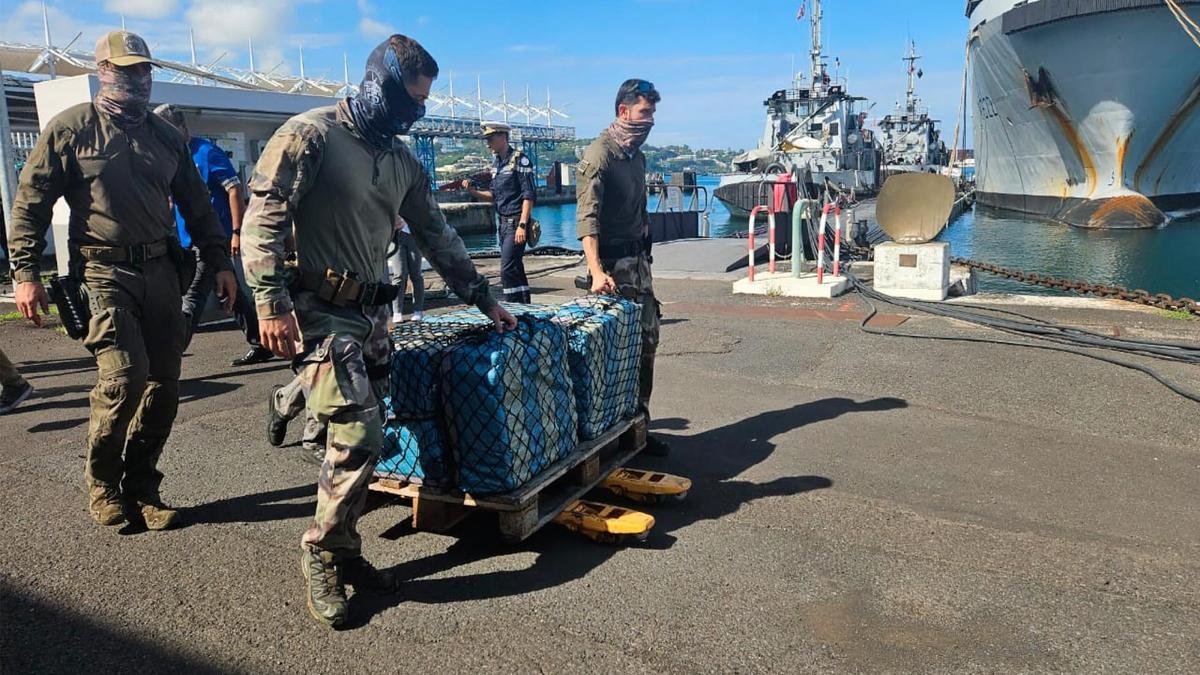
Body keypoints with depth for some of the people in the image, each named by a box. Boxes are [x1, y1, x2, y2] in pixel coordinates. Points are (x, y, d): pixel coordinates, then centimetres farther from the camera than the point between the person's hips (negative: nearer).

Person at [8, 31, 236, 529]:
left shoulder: (166, 136, 15)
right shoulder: (70, 128, 2)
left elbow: (197, 206, 19)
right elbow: (30, 203, 1)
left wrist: (219, 262, 12)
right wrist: (25, 272, -6)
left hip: (161, 271, 5)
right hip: (104, 271, -4)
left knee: (163, 384, 2)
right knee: (124, 376, -16)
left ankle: (141, 486, 17)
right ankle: (102, 483, 8)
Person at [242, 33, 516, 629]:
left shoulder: (402, 161, 14)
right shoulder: (312, 134, -8)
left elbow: (437, 237, 20)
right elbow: (263, 218, -12)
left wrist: (485, 301, 19)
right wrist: (271, 302, -19)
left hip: (373, 312, 7)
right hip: (321, 311, -7)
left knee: (363, 440, 7)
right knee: (357, 436, -13)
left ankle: (343, 550, 22)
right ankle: (321, 555, 6)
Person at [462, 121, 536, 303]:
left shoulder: (520, 160, -10)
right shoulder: (496, 162, 15)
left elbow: (529, 196, -15)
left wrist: (522, 225, -21)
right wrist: (474, 191, 3)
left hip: (516, 222, -8)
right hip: (503, 222, 8)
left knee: (508, 269, -13)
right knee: (516, 269, 12)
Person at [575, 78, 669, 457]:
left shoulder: (636, 155, 15)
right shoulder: (599, 155, -13)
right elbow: (587, 217, -23)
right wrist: (596, 271, -34)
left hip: (639, 259, 9)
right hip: (614, 262, -9)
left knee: (646, 341, 11)